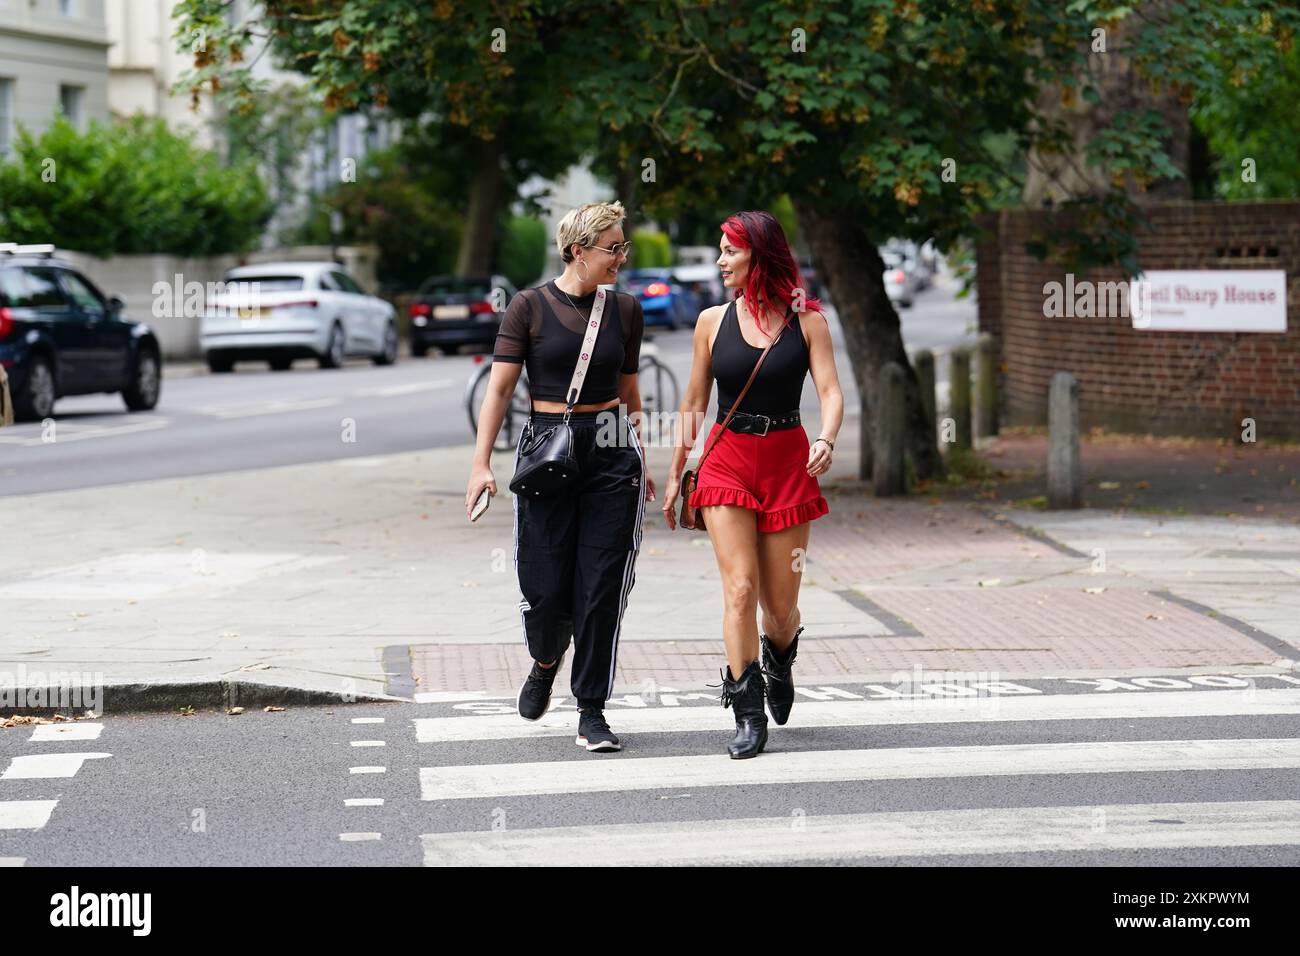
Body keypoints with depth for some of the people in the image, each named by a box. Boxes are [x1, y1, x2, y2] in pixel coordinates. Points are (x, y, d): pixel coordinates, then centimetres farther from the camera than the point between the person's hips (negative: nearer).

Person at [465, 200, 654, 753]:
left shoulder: (625, 310, 8)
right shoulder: (530, 308, -2)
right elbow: (500, 389, -4)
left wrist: (640, 461, 21)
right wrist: (481, 463, -12)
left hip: (610, 450, 2)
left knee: (602, 588, -3)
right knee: (546, 588, -4)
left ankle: (592, 713, 7)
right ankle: (546, 661, 31)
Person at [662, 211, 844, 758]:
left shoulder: (805, 319, 0)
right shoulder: (713, 322, 5)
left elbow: (830, 390, -7)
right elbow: (694, 402, 13)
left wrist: (826, 440, -27)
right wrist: (675, 474, 14)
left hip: (788, 463, 0)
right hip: (726, 461, 1)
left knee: (781, 604, 5)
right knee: (740, 590, -13)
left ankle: (778, 661, 40)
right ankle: (747, 715, -9)